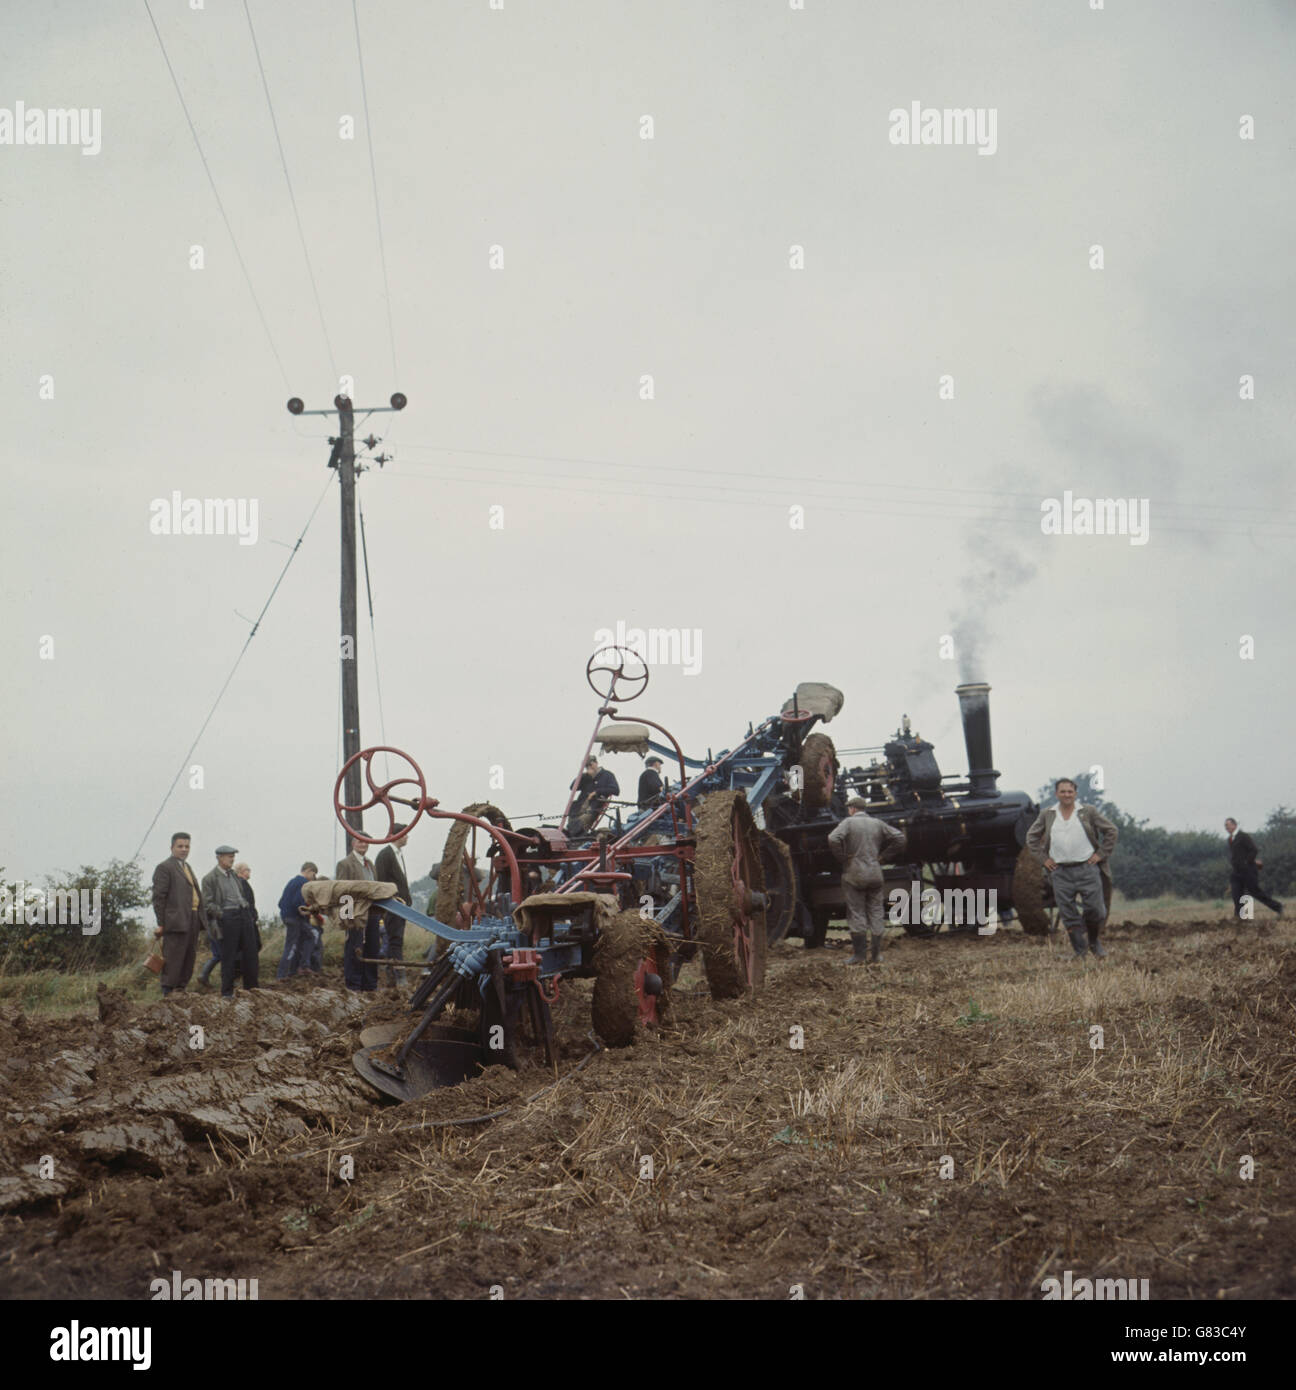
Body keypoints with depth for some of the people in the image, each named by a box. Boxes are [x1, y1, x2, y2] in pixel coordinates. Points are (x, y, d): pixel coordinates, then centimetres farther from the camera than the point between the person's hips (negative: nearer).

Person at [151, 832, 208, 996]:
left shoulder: (187, 867, 22)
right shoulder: (164, 868, -5)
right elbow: (158, 897, -9)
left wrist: (201, 918, 13)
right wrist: (161, 923, -14)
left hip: (192, 920, 9)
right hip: (176, 921, -9)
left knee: (188, 959, 10)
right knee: (173, 959, -8)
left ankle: (181, 989, 17)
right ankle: (168, 993, -6)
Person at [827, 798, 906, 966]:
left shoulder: (848, 822, -4)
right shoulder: (877, 823, 9)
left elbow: (833, 839, -20)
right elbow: (899, 838, 5)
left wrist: (844, 857, -8)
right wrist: (883, 856, 7)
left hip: (854, 874, -4)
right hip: (875, 874, 4)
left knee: (856, 914, 1)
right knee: (876, 914, 8)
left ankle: (859, 955, -1)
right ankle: (877, 955, 9)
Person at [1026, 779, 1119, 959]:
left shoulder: (1089, 812, 3)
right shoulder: (1047, 815, 8)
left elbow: (1110, 831, 7)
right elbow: (1031, 837, 16)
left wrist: (1101, 854, 0)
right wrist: (1043, 858, 6)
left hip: (1087, 868, -1)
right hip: (1061, 873, 1)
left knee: (1096, 910, -3)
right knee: (1069, 916, 1)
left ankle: (1094, 942, 22)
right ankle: (1079, 952, 11)